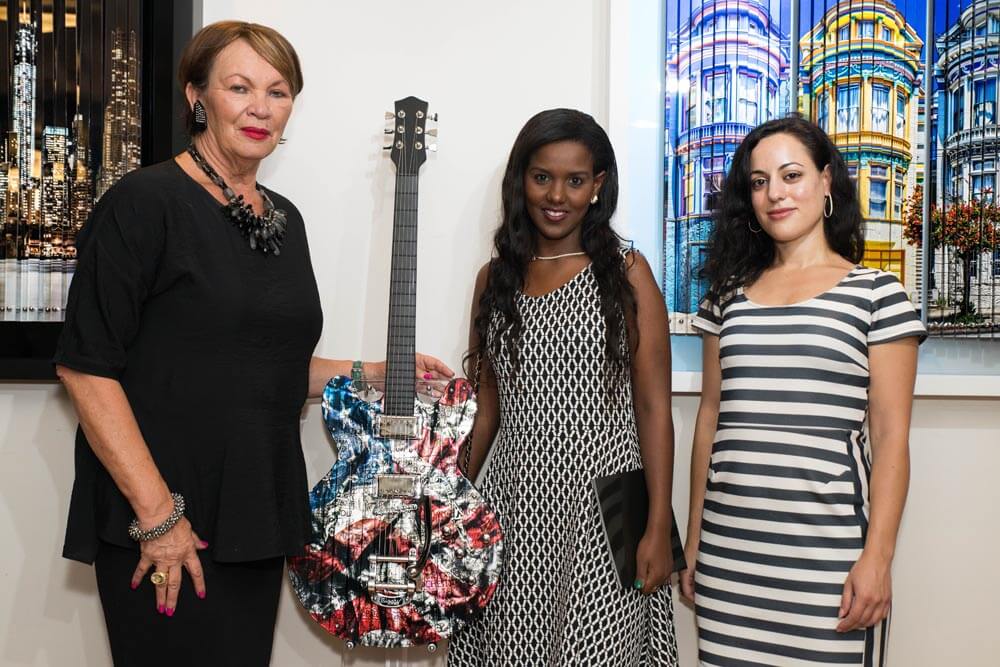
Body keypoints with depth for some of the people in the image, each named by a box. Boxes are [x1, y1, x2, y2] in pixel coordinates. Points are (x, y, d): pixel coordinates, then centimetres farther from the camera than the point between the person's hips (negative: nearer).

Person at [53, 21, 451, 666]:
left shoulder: (284, 218, 11)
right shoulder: (146, 202, -11)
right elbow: (87, 365, -15)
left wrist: (381, 373, 9)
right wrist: (156, 512, -18)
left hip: (257, 521, 7)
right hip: (159, 533, -6)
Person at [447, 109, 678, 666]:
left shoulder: (625, 272, -3)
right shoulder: (496, 278, 9)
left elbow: (654, 409, -5)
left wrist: (659, 529, -9)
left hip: (602, 513, -3)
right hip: (513, 506, 4)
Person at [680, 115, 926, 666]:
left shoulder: (876, 293, 0)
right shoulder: (728, 293, 10)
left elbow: (891, 437, -3)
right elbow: (709, 419, 11)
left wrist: (877, 558, -10)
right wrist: (693, 540, 9)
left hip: (827, 551, -3)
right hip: (727, 547, 4)